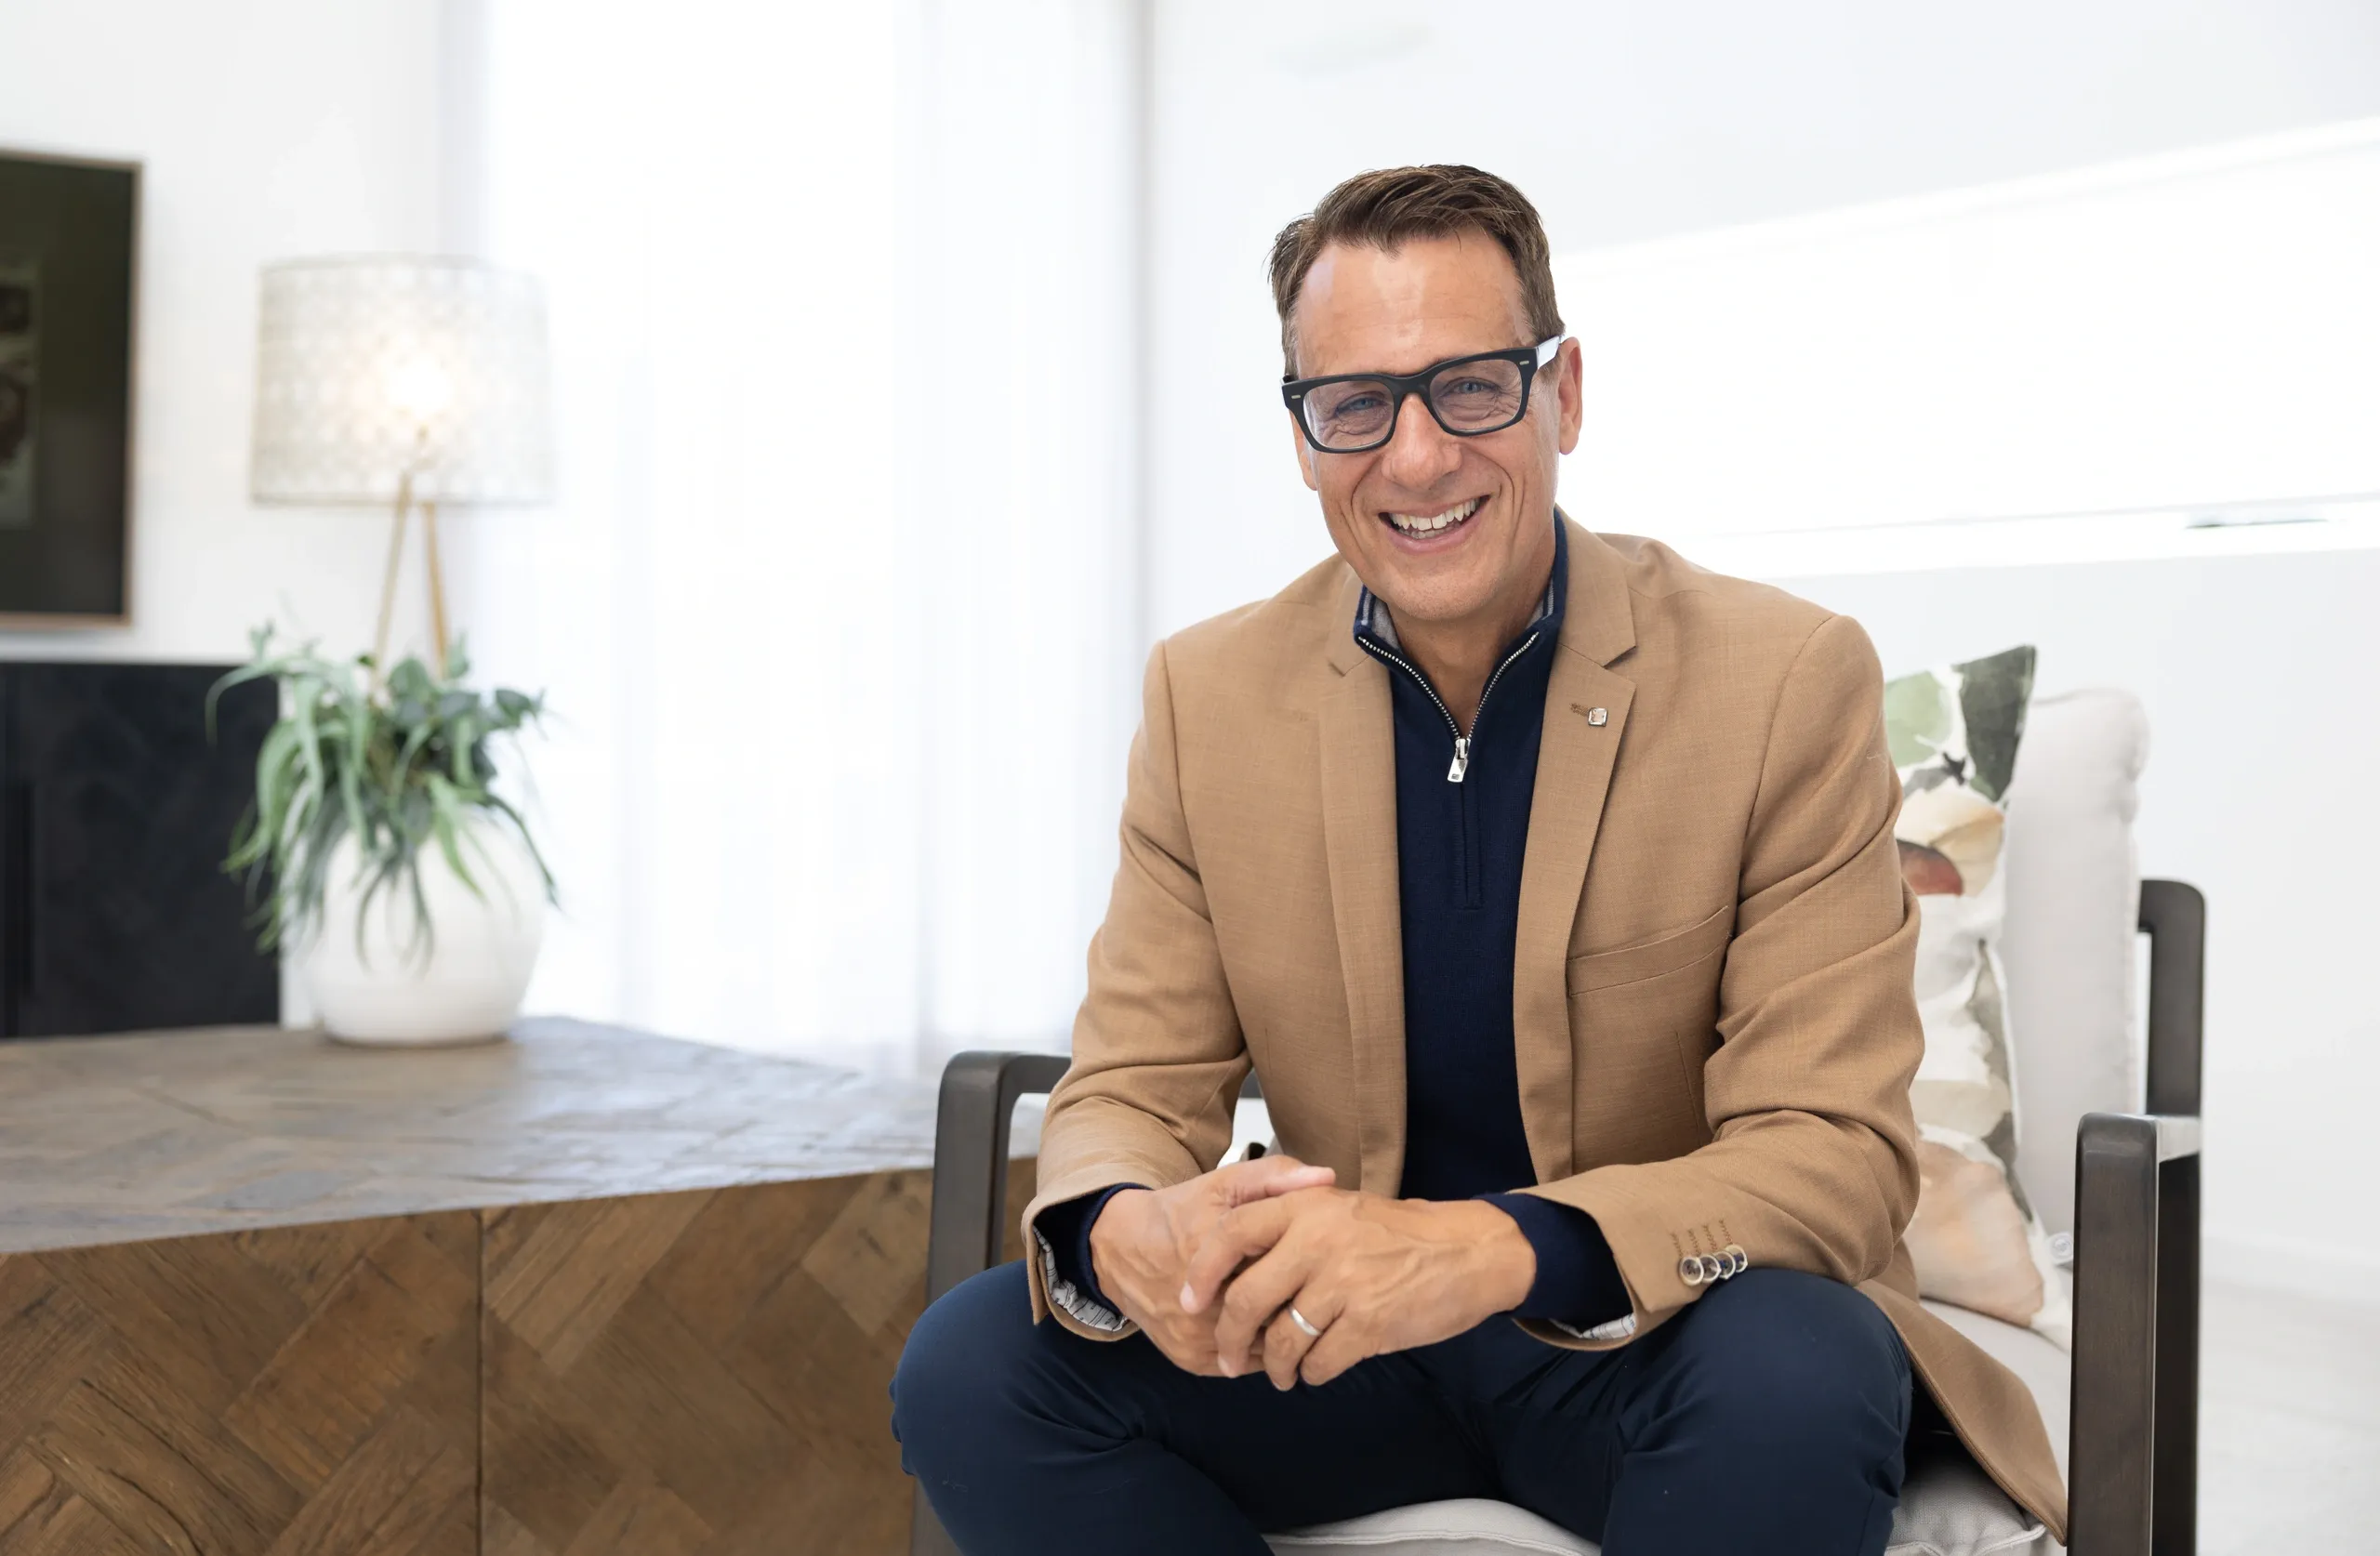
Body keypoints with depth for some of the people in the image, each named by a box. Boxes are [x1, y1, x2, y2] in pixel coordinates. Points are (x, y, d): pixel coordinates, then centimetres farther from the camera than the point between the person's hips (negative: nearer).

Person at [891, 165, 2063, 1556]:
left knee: (1792, 1381, -37)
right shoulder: (1210, 697, 0)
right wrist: (1122, 1235, -28)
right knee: (973, 1367, -20)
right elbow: (1132, 1092, -1)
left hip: (1652, 1340, -3)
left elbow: (1837, 1154, -16)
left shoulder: (1789, 683, -11)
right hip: (1335, 1337, 4)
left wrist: (1506, 1248, -35)